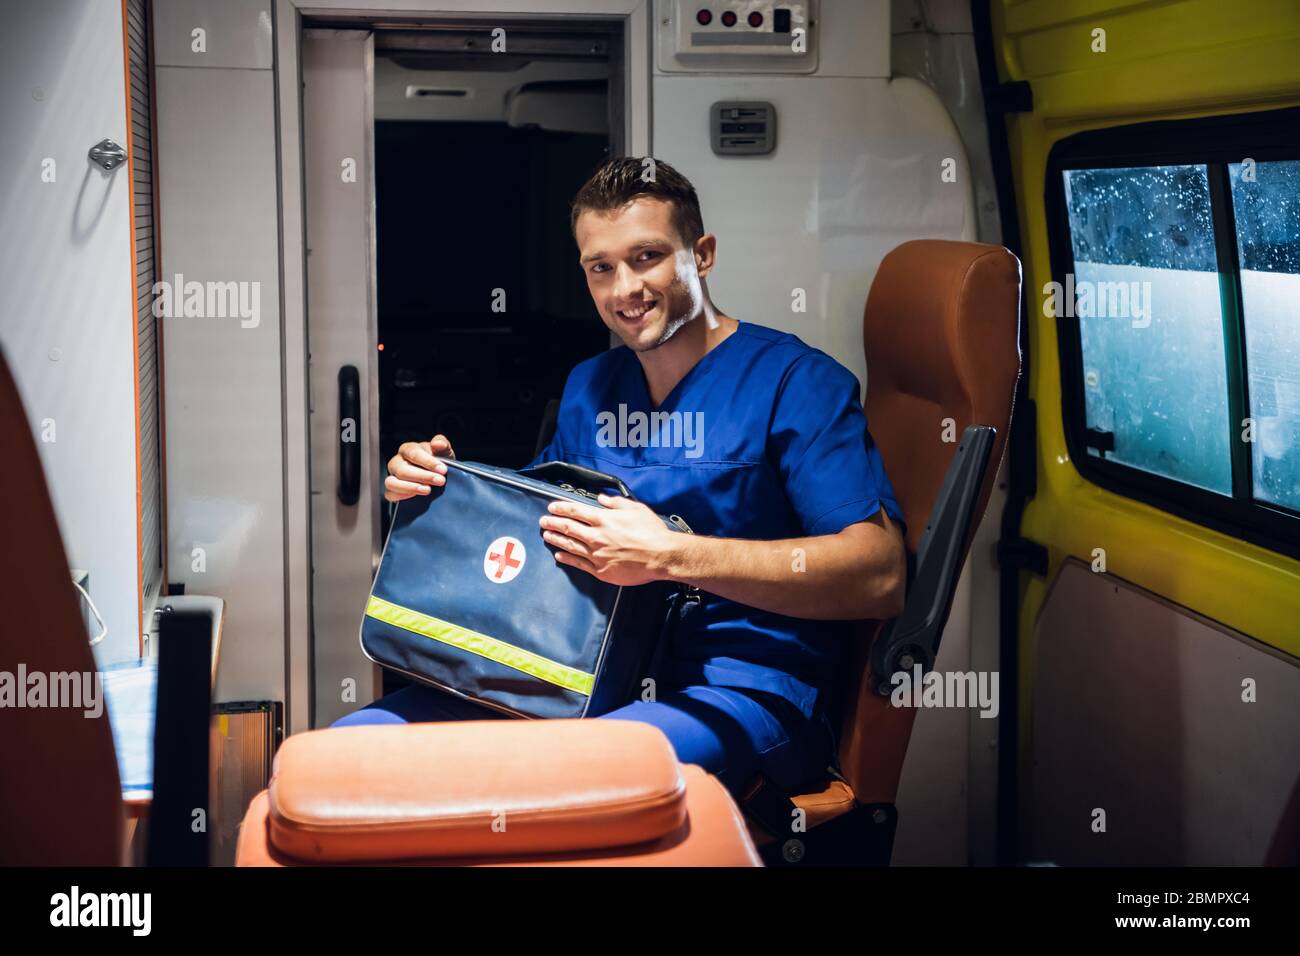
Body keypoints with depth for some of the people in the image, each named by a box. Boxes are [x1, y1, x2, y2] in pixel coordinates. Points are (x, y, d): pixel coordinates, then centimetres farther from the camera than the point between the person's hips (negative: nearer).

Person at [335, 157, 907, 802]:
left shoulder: (793, 380, -5)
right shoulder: (588, 386, 19)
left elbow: (881, 576, -17)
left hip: (736, 693, -6)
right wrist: (441, 490, 8)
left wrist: (668, 557, -24)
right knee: (350, 744, -12)